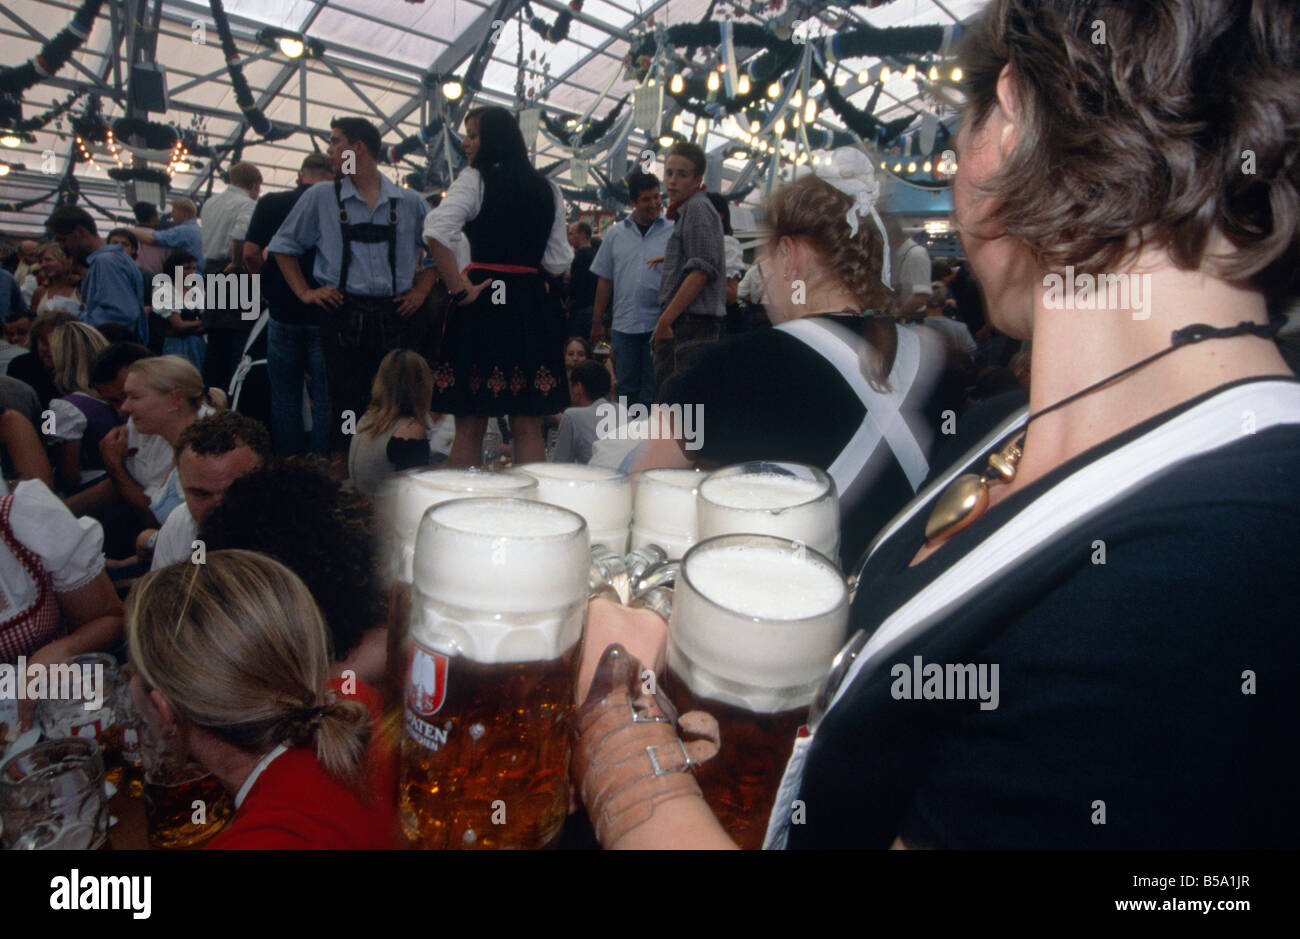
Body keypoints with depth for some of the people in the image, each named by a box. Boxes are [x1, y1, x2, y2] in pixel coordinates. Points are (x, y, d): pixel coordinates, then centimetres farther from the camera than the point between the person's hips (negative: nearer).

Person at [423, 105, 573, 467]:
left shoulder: (475, 180, -4)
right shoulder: (547, 189, 11)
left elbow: (436, 233, -19)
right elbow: (557, 263, 10)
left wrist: (459, 289, -12)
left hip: (484, 303, -4)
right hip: (533, 306, 4)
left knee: (469, 426, 3)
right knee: (528, 426, 7)